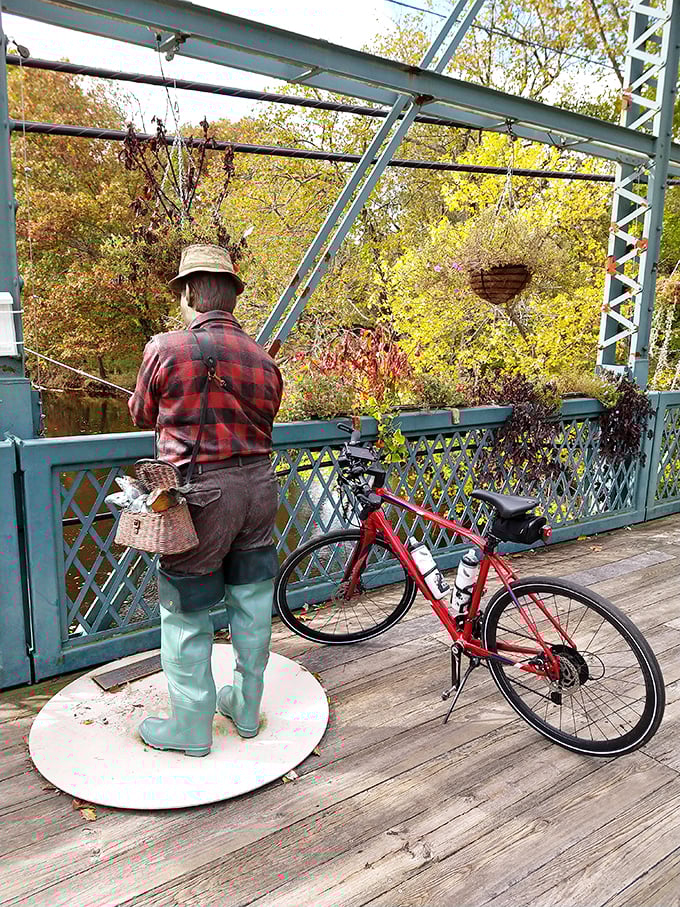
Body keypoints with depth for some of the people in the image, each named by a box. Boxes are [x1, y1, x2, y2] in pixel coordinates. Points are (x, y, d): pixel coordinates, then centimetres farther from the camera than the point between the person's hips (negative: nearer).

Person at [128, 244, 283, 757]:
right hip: (258, 484, 5)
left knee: (186, 612, 10)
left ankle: (191, 728, 24)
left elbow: (143, 415, 5)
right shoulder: (263, 359, 2)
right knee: (252, 603, 17)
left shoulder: (166, 350, -11)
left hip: (201, 492, -5)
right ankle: (247, 707, 34)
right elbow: (264, 418, 10)